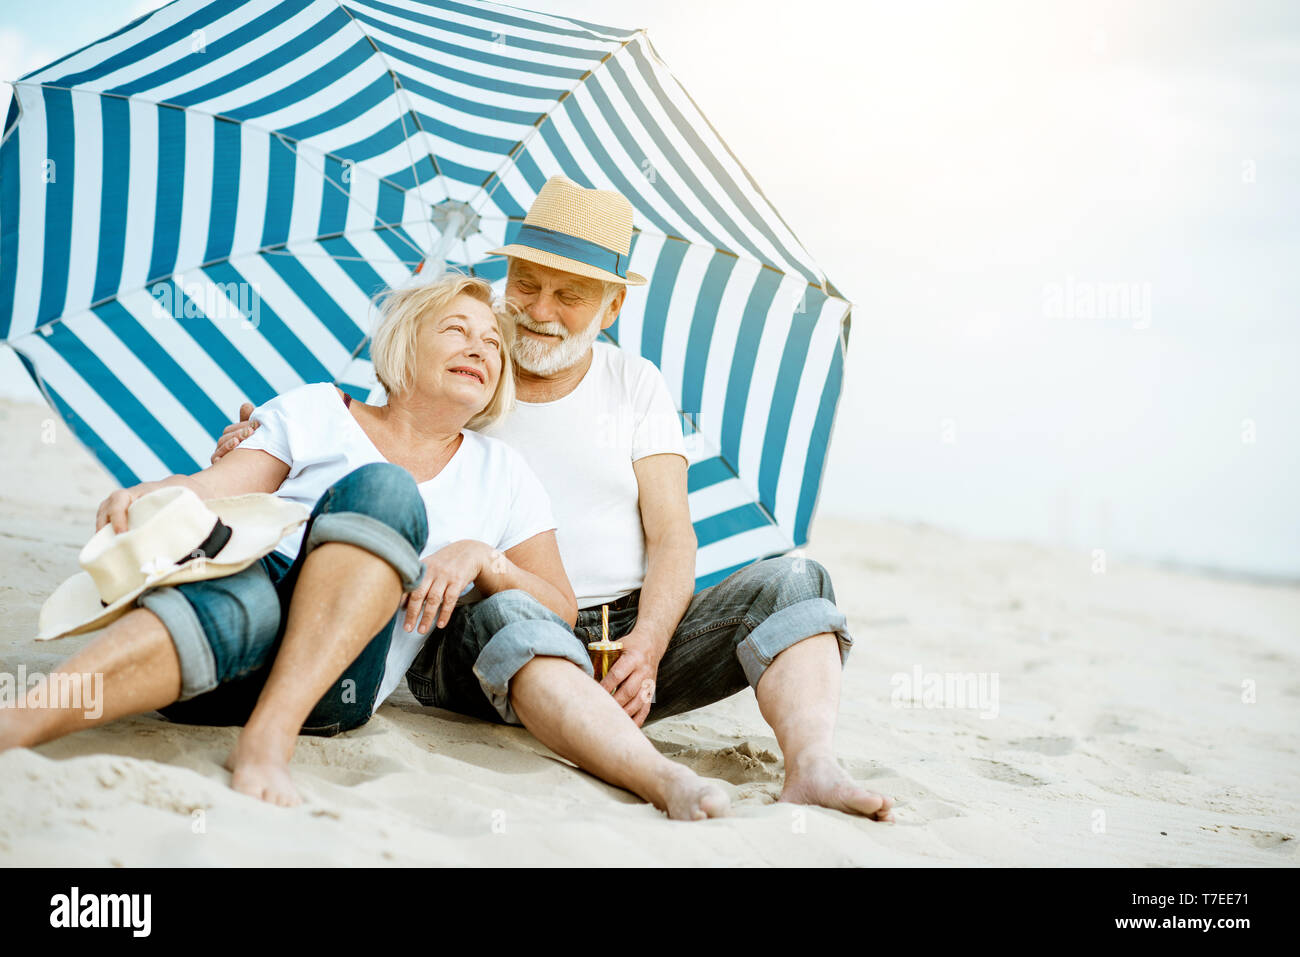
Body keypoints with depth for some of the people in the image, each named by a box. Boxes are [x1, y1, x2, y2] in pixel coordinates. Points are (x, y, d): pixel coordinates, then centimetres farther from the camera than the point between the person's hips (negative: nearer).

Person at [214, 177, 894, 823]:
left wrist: (646, 648, -17)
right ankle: (669, 787, -54)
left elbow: (671, 538, 3)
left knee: (791, 582, -19)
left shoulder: (635, 385, 12)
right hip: (479, 650, -2)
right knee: (504, 614, -38)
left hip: (632, 632, 3)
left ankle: (811, 770, -42)